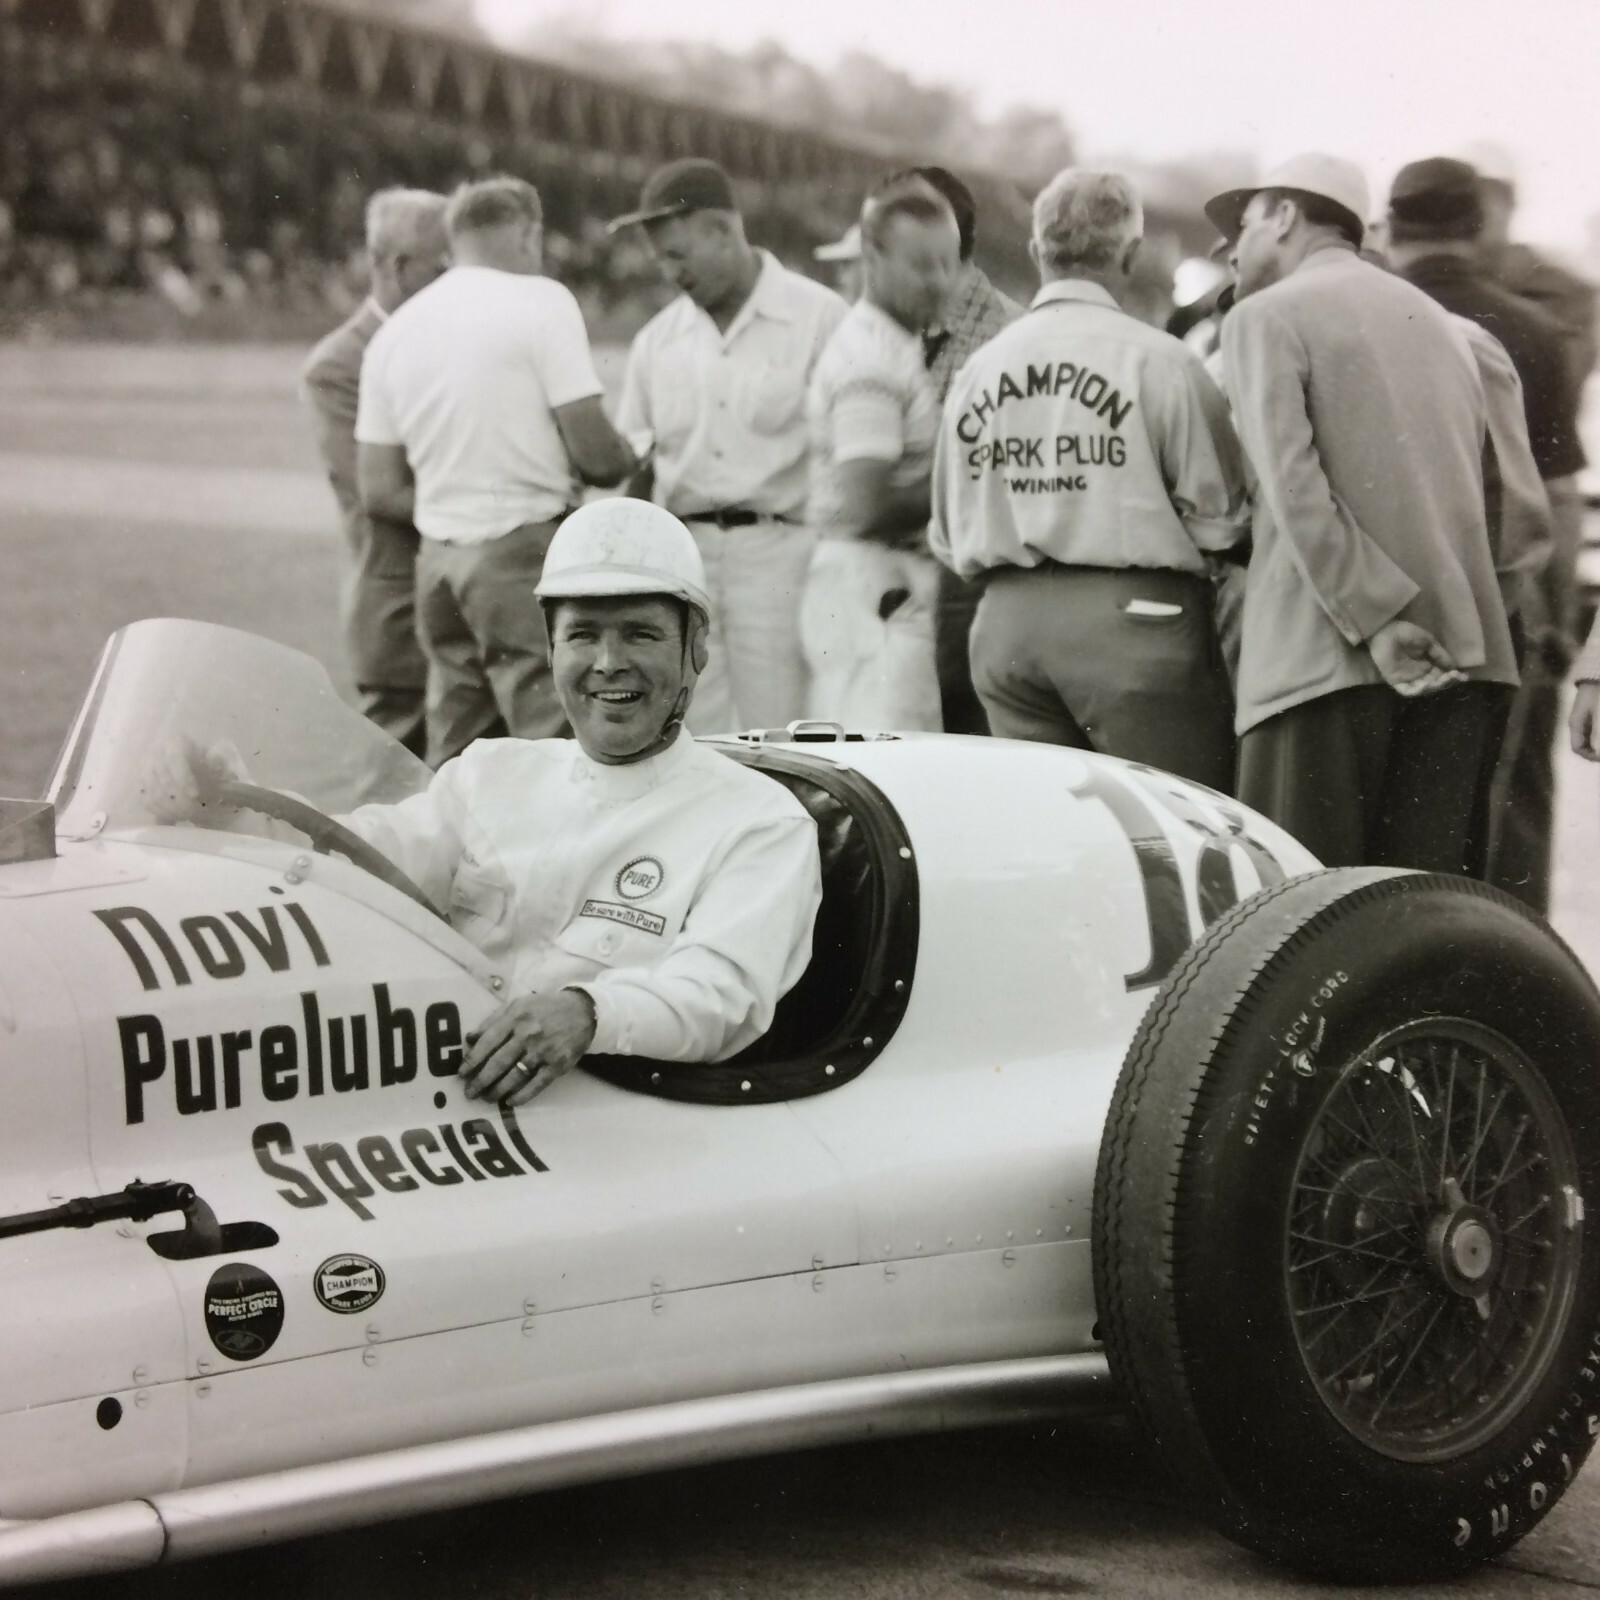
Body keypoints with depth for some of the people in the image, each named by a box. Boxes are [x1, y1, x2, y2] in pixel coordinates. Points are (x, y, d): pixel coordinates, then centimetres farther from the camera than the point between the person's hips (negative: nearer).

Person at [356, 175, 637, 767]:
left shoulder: (394, 331, 12)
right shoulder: (539, 302, -5)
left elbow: (379, 492, 10)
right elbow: (594, 450, -10)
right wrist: (632, 463, 11)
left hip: (437, 557, 6)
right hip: (527, 551, -6)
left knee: (451, 767, 10)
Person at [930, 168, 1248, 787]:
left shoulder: (978, 367, 9)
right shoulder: (1158, 359, -7)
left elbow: (948, 536, 14)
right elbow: (1218, 520, -7)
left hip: (1005, 623, 5)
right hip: (1130, 615, -5)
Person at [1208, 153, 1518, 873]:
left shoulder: (1267, 317, 2)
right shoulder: (1437, 321, 25)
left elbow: (1295, 489, -12)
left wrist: (1375, 618, -16)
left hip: (1326, 658, -6)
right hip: (1463, 652, 6)